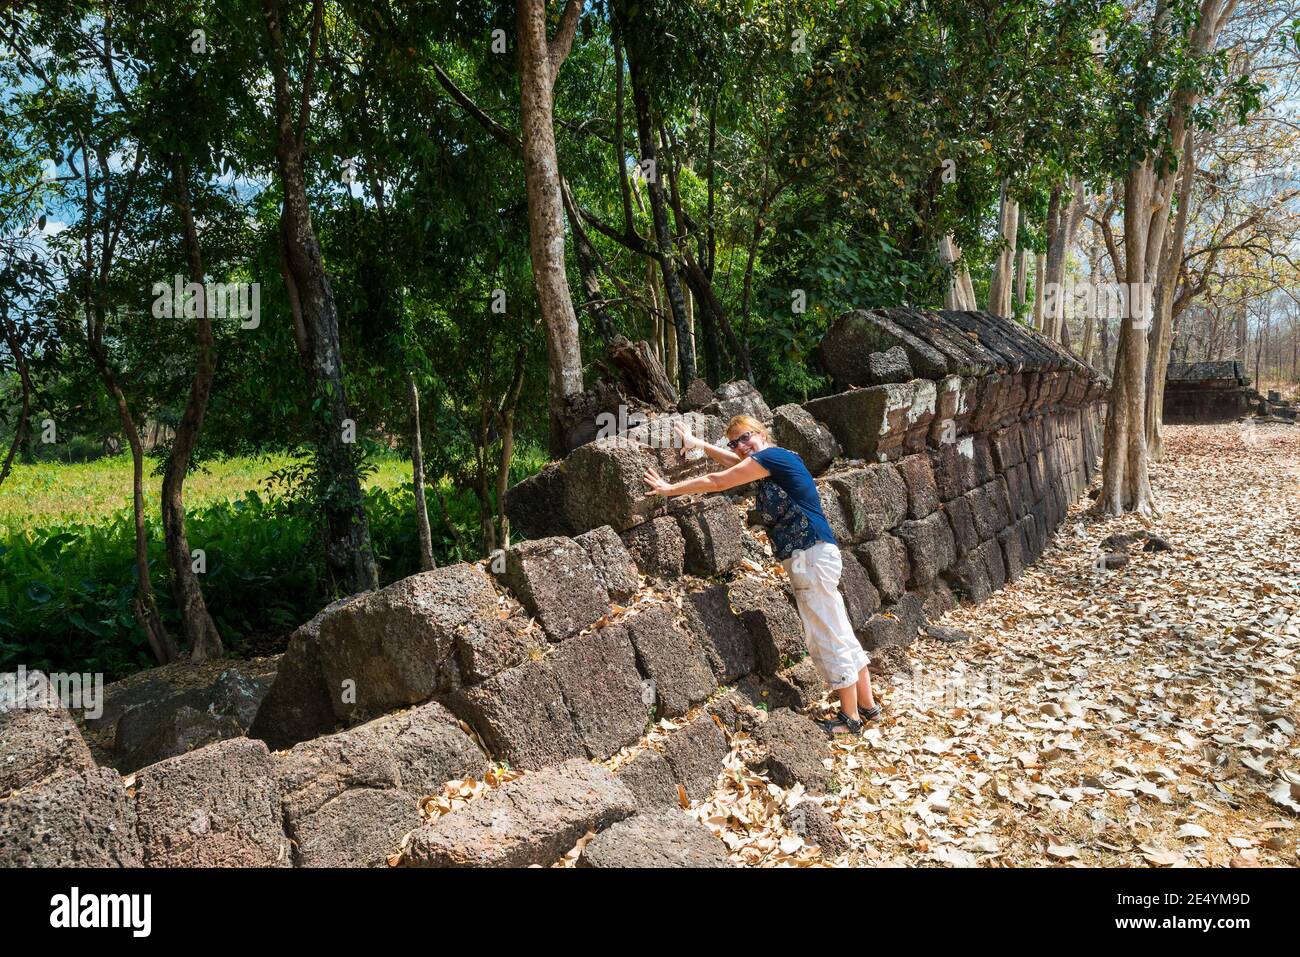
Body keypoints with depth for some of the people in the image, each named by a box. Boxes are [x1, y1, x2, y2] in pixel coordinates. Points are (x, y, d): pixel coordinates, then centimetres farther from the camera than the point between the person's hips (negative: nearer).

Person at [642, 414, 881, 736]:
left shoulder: (772, 455, -10)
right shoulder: (766, 463, 16)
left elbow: (717, 482, -7)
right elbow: (734, 461, 36)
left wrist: (670, 488, 2)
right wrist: (699, 444, 41)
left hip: (811, 555, -10)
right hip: (812, 554, 10)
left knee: (828, 638, -2)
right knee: (839, 635, 15)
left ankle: (850, 717, 7)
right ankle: (867, 706, 23)